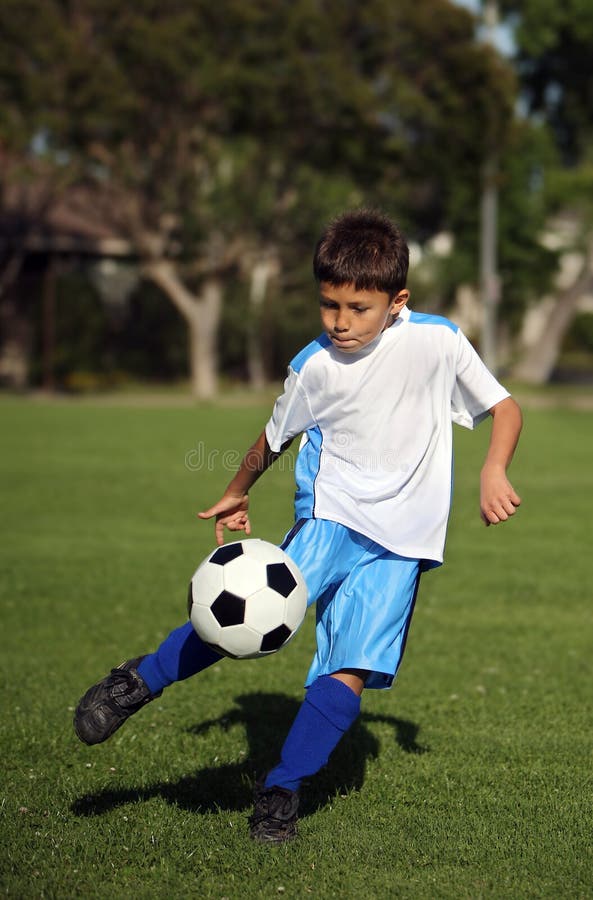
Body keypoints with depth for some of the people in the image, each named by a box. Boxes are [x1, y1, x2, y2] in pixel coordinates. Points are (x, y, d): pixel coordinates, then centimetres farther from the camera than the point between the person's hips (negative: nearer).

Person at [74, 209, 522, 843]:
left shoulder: (439, 341, -7)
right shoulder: (314, 366, -2)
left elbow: (504, 409, 4)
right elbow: (274, 438, 17)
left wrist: (492, 471, -13)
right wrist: (237, 494, 29)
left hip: (401, 540, 0)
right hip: (330, 515, 0)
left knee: (349, 672, -12)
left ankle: (281, 789, 5)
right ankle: (140, 682, -11)